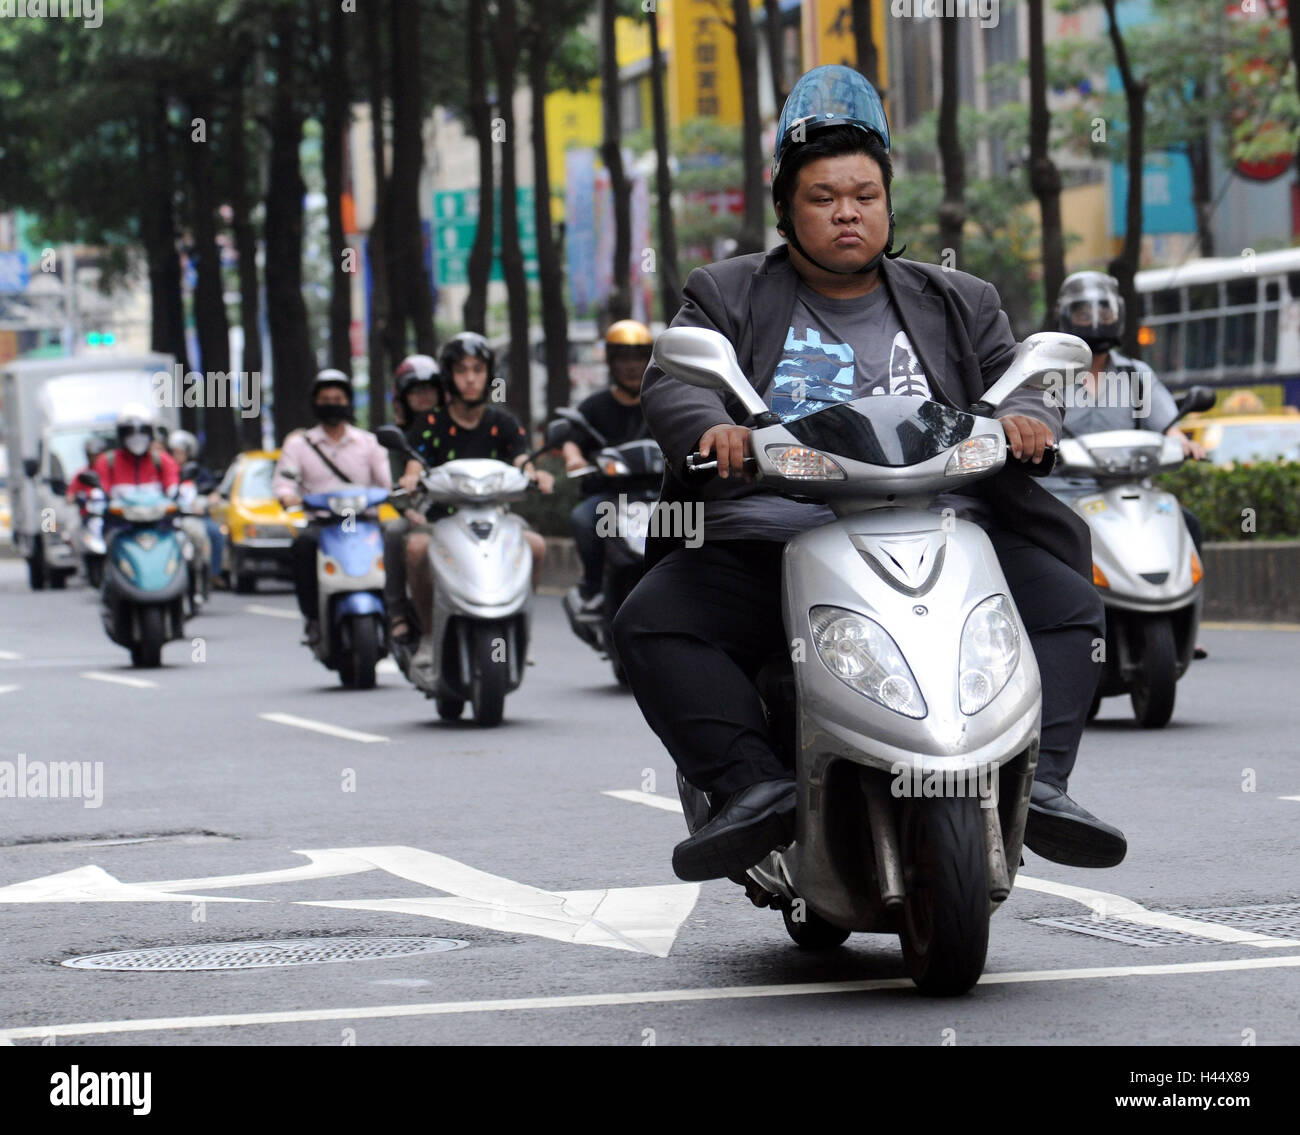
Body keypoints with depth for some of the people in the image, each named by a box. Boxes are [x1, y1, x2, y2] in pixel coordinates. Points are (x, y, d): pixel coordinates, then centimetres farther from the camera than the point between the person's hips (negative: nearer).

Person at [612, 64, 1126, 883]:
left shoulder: (955, 306, 21)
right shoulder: (729, 297, 15)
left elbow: (1017, 380, 11)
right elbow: (671, 382, 0)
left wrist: (1023, 418, -16)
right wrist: (711, 428, -25)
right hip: (764, 539, -1)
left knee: (1068, 604, -20)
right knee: (654, 624, -27)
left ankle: (1037, 784, -23)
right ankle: (756, 787, -31)